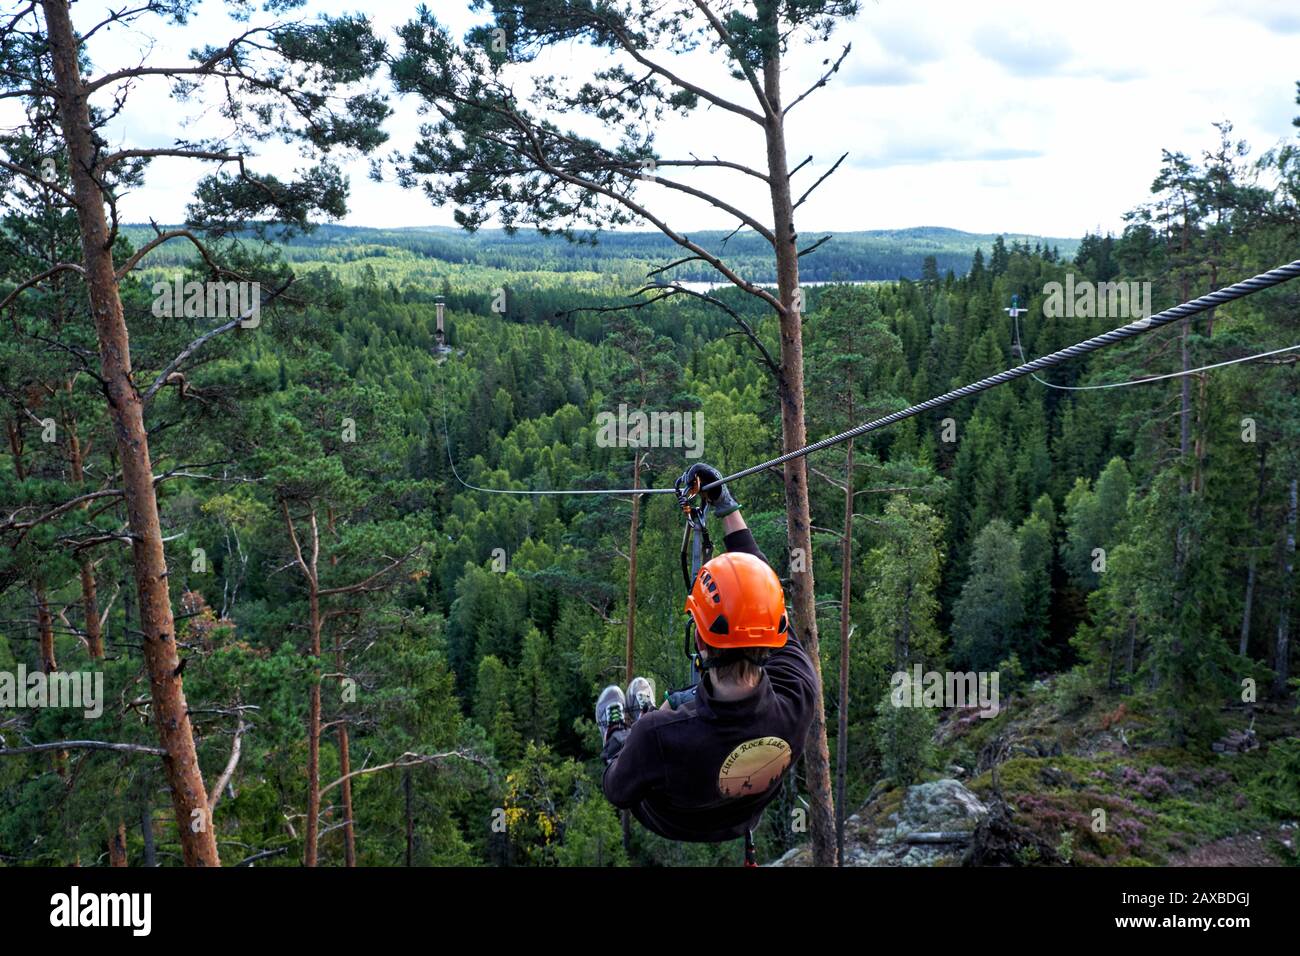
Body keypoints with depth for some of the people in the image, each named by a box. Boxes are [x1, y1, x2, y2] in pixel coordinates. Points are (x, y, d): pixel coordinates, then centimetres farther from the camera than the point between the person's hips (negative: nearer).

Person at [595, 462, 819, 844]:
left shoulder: (660, 735, -48)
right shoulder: (799, 694, -38)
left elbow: (617, 793, -24)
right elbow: (760, 590, -21)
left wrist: (617, 748, -3)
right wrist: (728, 509, -12)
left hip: (673, 827, -2)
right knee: (680, 699, 28)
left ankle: (618, 735, 60)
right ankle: (643, 716, 60)